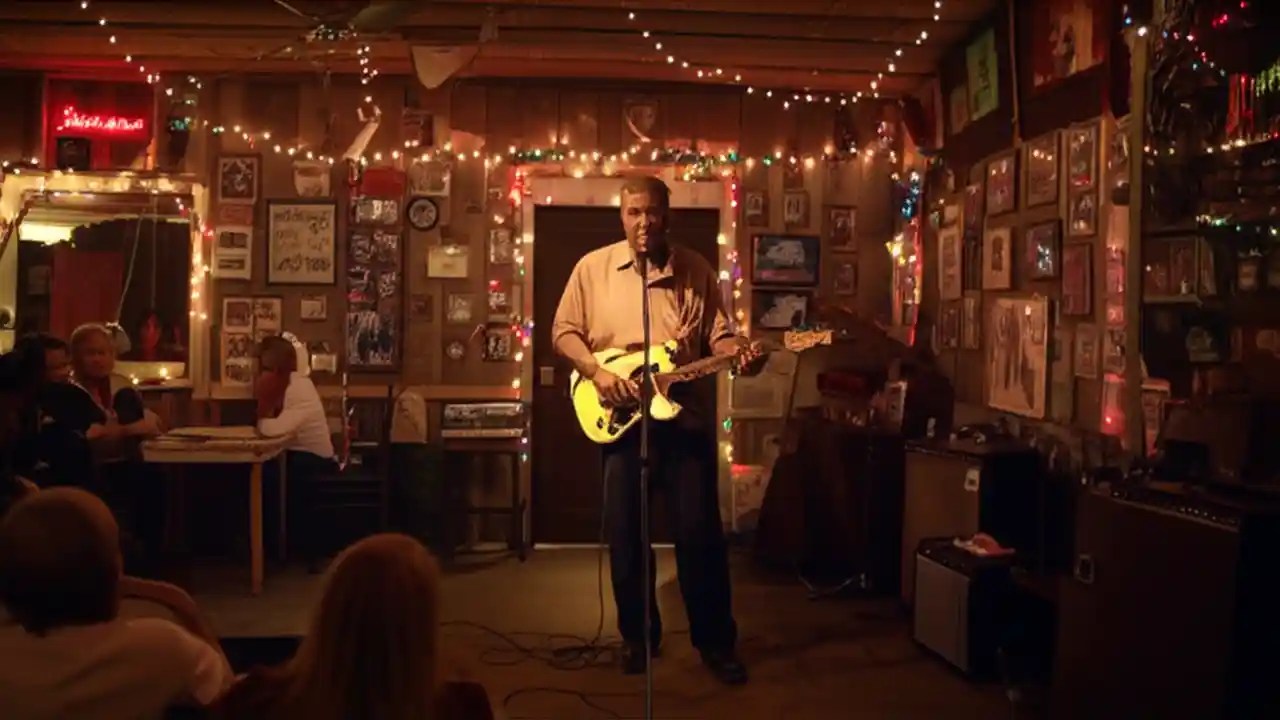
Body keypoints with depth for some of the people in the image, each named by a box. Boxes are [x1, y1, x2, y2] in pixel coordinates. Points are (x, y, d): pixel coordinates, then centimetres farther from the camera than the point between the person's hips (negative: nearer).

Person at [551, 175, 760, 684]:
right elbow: (564, 331, 4)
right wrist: (596, 371, -11)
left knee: (700, 531, 1)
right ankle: (638, 635, 23)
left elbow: (719, 335, 4)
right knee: (625, 533, 6)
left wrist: (739, 355, -17)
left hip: (687, 415, 0)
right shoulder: (593, 267, 3)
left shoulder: (696, 269, 5)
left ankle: (716, 641, 14)